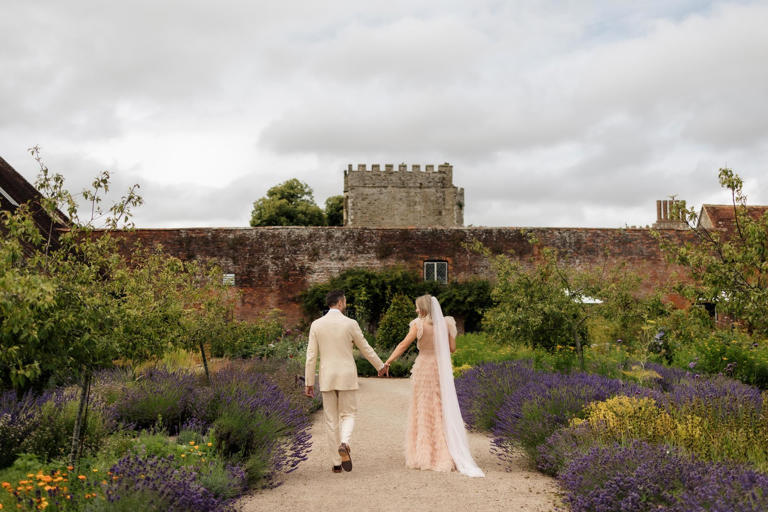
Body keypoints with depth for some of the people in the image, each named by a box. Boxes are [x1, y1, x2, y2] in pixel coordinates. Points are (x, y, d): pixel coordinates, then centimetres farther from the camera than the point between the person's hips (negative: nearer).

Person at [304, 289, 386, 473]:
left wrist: (308, 383, 6)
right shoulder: (350, 324, -6)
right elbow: (365, 349, 3)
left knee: (331, 420, 9)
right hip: (347, 377, -2)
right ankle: (344, 443, -20)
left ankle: (336, 463, 11)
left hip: (327, 378, 2)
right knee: (348, 414, 10)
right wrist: (381, 366, 19)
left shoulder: (316, 325, 0)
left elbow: (311, 356, 0)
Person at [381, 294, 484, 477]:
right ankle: (447, 455, 8)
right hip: (442, 369, 3)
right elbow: (452, 348, 6)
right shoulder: (446, 323, 3)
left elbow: (403, 345, -14)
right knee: (444, 411, 8)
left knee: (423, 411, 5)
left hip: (424, 369, -3)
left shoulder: (419, 324, -8)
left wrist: (387, 363, -13)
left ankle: (423, 456, 7)